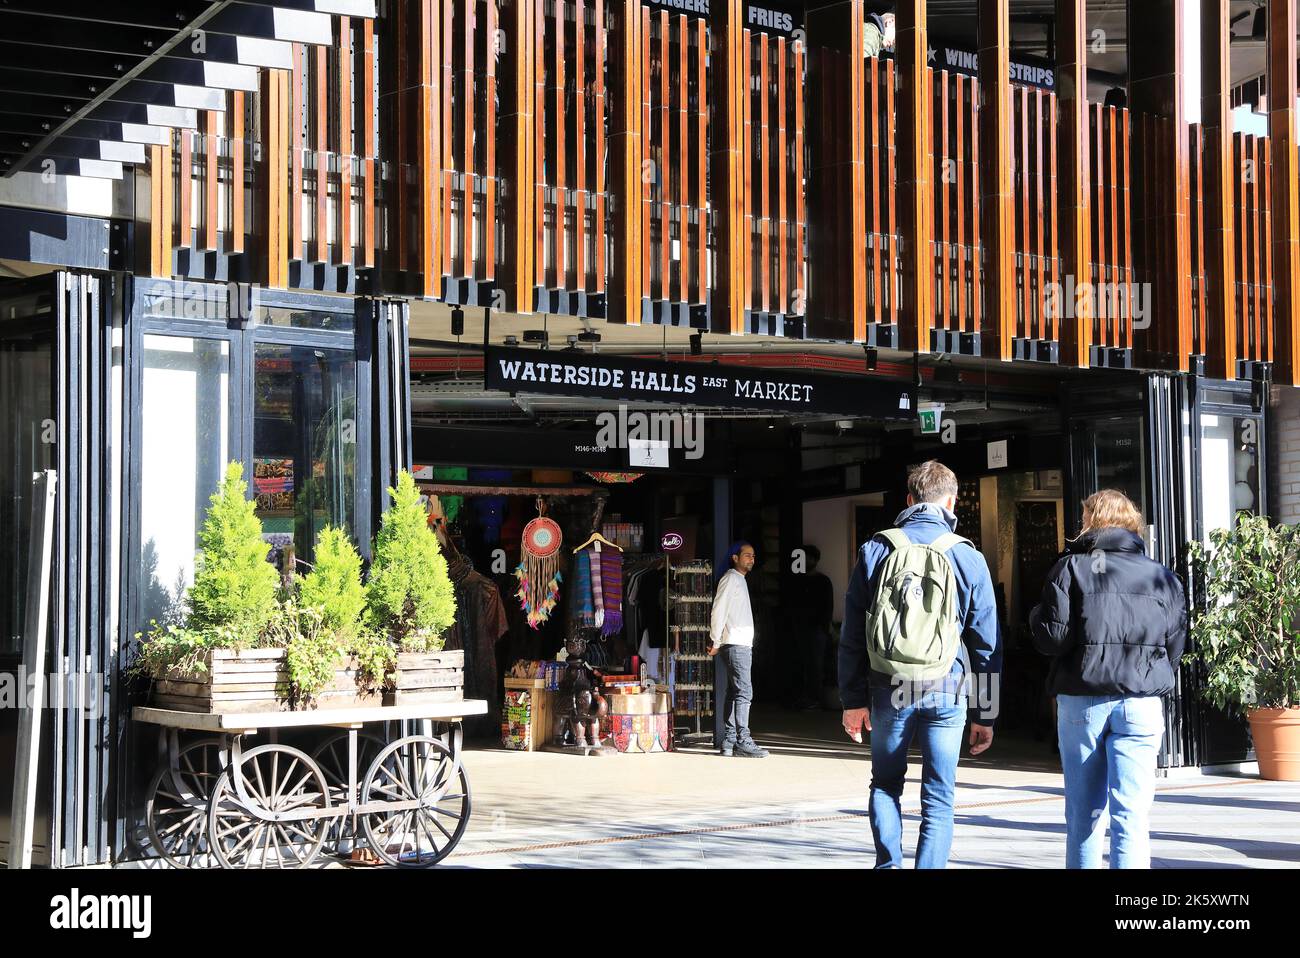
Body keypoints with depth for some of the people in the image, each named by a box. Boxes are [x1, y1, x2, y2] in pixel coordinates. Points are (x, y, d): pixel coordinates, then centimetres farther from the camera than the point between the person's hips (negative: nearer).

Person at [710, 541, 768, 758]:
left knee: (734, 692, 9)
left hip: (743, 644, 10)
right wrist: (716, 642, -13)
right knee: (743, 692, -13)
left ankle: (728, 741, 11)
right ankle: (742, 742, -15)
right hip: (735, 644, -10)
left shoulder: (740, 580, 22)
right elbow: (719, 610, -14)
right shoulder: (730, 578, -8)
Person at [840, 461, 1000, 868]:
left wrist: (853, 698, 9)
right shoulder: (968, 558, 0)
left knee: (885, 783, 18)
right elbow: (986, 641, 2)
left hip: (888, 688, 1)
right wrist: (985, 713, 8)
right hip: (945, 692, -1)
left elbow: (852, 634, 3)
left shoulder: (876, 550, 2)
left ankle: (887, 862, 2)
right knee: (938, 798, 6)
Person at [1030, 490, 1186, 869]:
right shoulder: (1163, 577, 7)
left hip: (1081, 700, 0)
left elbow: (1052, 639, -6)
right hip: (1141, 704, 1)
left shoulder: (1070, 568, 0)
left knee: (1084, 812, 10)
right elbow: (1175, 647, 6)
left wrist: (1036, 616, 13)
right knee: (1131, 815, -3)